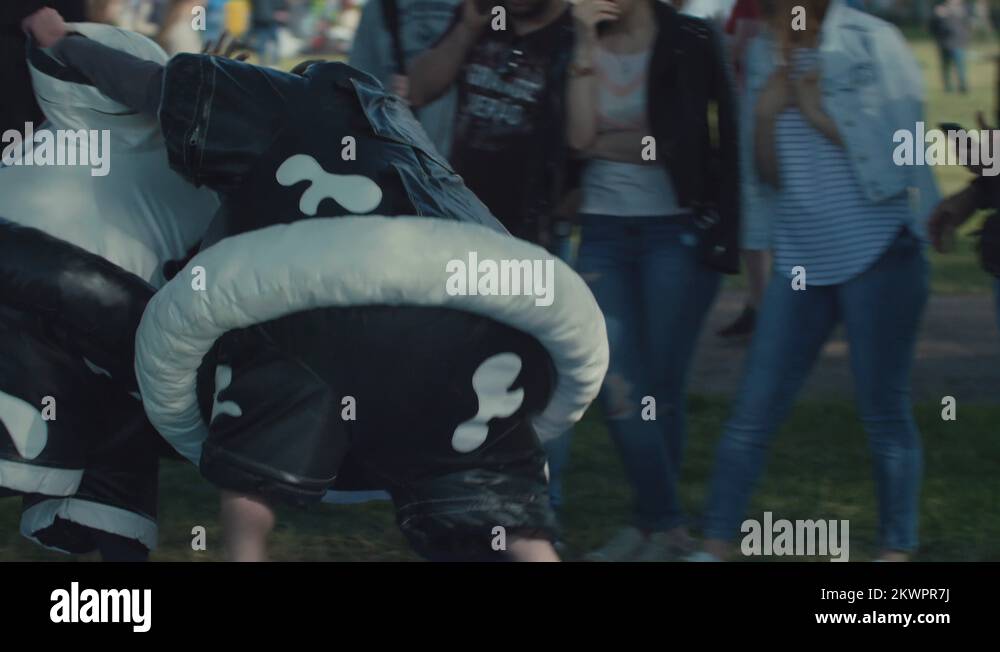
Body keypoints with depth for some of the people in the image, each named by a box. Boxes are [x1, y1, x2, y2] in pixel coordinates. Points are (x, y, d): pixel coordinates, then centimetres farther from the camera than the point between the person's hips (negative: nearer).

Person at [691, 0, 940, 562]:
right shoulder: (765, 57, 7)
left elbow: (896, 154, -12)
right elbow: (766, 175, 9)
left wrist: (818, 112, -14)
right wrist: (765, 115, -8)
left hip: (879, 255, -5)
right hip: (802, 262, 5)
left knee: (886, 412, 0)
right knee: (753, 414, 2)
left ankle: (898, 549, 11)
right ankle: (716, 547, 8)